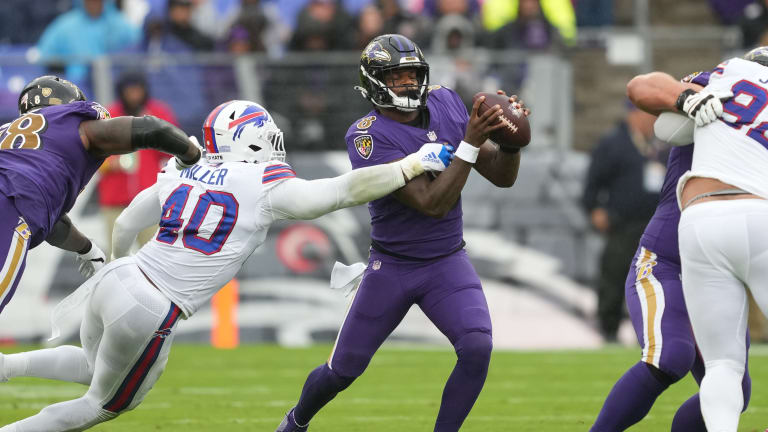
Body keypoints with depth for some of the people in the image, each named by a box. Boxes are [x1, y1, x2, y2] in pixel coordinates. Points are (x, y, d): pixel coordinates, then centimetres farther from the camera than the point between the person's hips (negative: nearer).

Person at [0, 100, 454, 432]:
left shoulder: (179, 177, 10)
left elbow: (124, 228, 22)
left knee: (96, 367, 35)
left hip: (116, 282, 6)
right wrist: (414, 164, 2)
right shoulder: (266, 188, -8)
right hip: (148, 317, -6)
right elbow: (348, 191, -7)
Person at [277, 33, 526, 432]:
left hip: (447, 264, 3)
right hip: (391, 267, -3)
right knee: (343, 370, 9)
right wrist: (471, 143, -34)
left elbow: (502, 177, -1)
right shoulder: (368, 137, -23)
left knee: (477, 349, -23)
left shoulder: (445, 104, -5)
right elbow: (433, 203, -29)